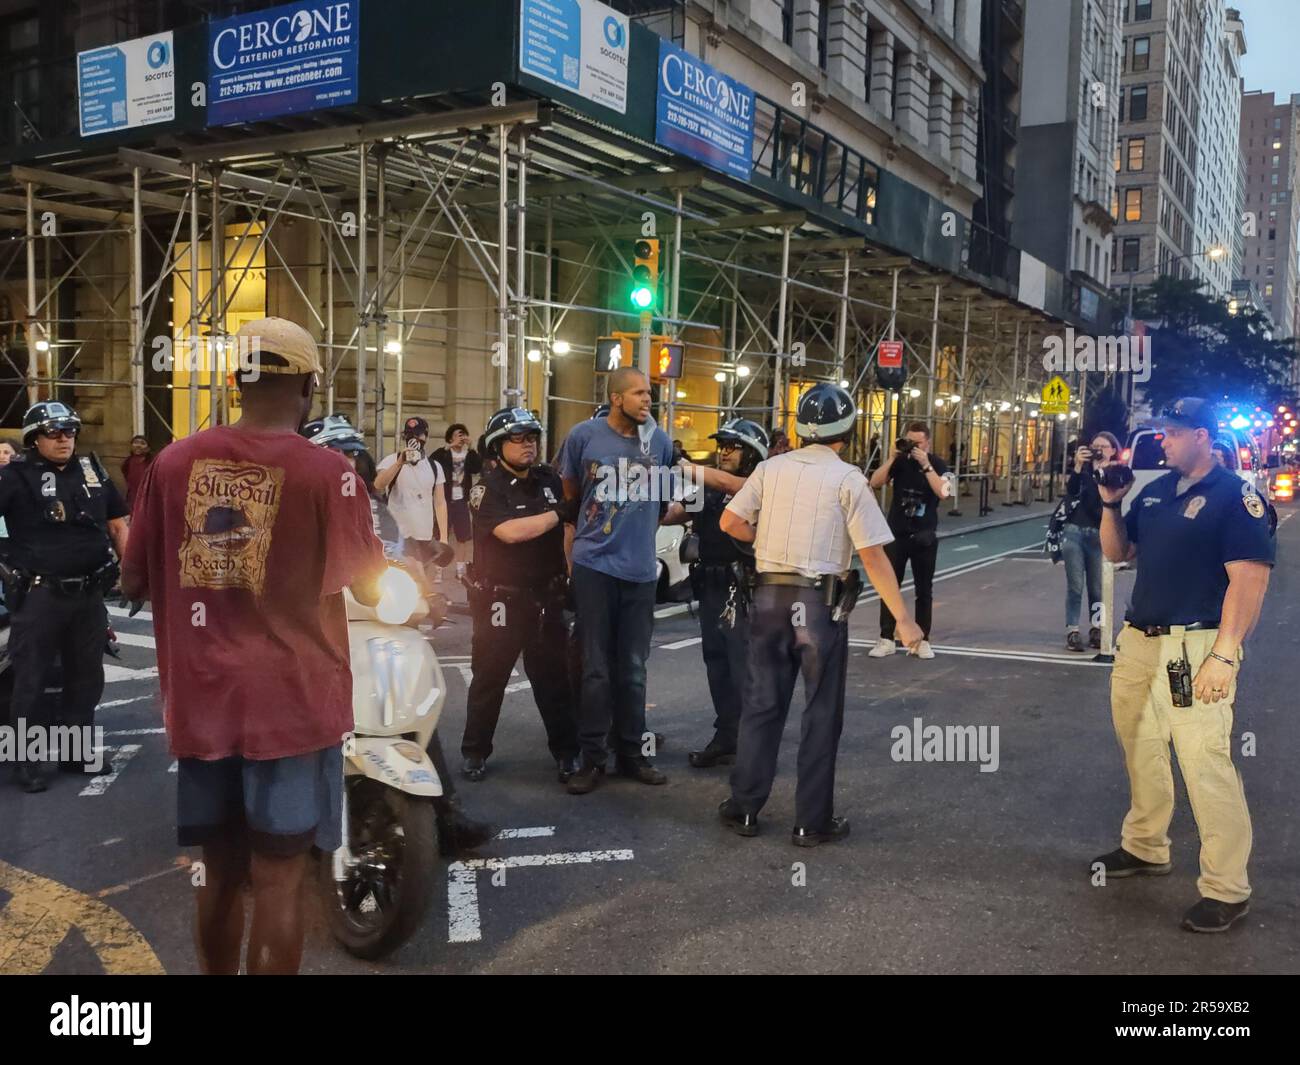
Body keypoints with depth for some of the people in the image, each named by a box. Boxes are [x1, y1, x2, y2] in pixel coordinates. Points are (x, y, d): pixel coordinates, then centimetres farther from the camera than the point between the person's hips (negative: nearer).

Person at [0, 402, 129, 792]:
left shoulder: (92, 470, 7)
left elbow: (117, 526, 13)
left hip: (88, 593, 5)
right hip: (38, 595, -5)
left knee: (87, 677, 14)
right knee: (31, 680, 4)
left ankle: (76, 750, 28)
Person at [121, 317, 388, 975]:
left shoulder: (174, 462, 0)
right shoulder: (326, 472, -11)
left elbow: (133, 584, 6)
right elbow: (368, 589, -4)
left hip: (199, 703, 4)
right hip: (292, 703, -4)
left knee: (220, 874, 17)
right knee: (278, 879, 5)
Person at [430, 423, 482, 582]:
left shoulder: (469, 454, 5)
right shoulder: (443, 453, -3)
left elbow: (478, 468, -13)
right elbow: (430, 462, -23)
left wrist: (470, 448, -17)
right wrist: (448, 447, -25)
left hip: (461, 500, 4)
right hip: (445, 500, -3)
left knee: (463, 536, 9)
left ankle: (460, 569, 20)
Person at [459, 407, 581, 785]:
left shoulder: (551, 480, 7)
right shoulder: (487, 490, -10)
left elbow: (579, 517, 21)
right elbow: (511, 531, -27)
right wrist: (561, 512, -21)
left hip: (546, 597, 4)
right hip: (501, 599, -4)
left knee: (554, 677, 9)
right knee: (489, 679, 7)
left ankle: (567, 751, 18)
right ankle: (475, 752, 21)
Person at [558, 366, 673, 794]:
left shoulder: (660, 441, 4)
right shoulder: (584, 435, -3)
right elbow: (570, 493, 11)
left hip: (641, 569, 2)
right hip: (594, 566, -2)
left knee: (633, 670, 10)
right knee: (596, 669, 1)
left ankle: (632, 753, 21)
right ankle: (592, 757, 10)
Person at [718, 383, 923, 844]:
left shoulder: (771, 468, 3)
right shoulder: (848, 478, -7)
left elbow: (730, 522, 1)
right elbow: (873, 556, -10)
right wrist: (903, 619, -6)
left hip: (770, 597, 4)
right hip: (820, 603, -4)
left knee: (761, 705, 13)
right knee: (821, 714, 7)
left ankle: (743, 807, 20)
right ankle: (812, 821, 13)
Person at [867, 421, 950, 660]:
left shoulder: (937, 465, -2)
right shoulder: (899, 461, 2)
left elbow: (943, 492, -19)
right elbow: (875, 483, -9)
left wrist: (925, 464, -22)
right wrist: (892, 457, -15)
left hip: (925, 537, -1)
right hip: (896, 534, 1)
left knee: (924, 590, 6)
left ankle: (922, 641, 13)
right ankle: (886, 640, 7)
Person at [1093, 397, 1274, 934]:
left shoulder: (1235, 497, -9)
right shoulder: (1155, 491, 12)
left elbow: (1250, 579, -15)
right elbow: (1118, 553, 19)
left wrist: (1224, 655, -22)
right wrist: (1111, 505, 2)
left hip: (1195, 647, -8)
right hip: (1139, 640, 8)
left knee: (1205, 762, -10)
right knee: (1141, 749, 17)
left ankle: (1227, 888, 0)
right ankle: (1145, 848, 33)